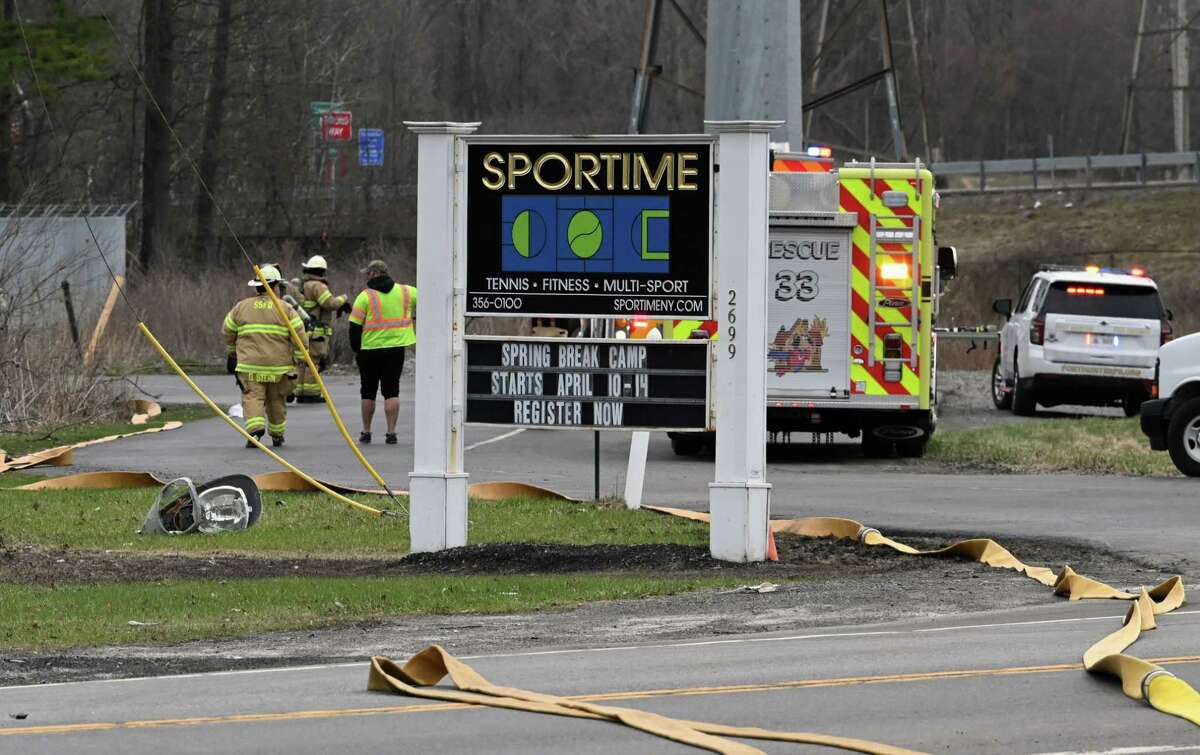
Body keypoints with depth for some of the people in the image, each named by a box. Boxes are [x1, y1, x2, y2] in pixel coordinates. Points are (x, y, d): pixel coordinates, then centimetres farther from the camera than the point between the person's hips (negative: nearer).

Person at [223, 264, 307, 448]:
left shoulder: (241, 307, 7)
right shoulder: (286, 309, 1)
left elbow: (228, 332, 18)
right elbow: (300, 336, -4)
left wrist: (232, 352, 34)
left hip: (250, 365, 0)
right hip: (279, 364, 0)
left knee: (252, 398, -6)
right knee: (276, 401, 15)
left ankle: (255, 428, -31)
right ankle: (277, 436, 25)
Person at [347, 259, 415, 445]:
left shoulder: (365, 296, -8)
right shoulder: (404, 292, 2)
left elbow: (355, 326, -8)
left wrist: (356, 349, 4)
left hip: (370, 350, -2)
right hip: (395, 349, 2)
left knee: (368, 392, 11)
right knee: (391, 391, 3)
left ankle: (366, 432, 16)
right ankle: (391, 432, -4)